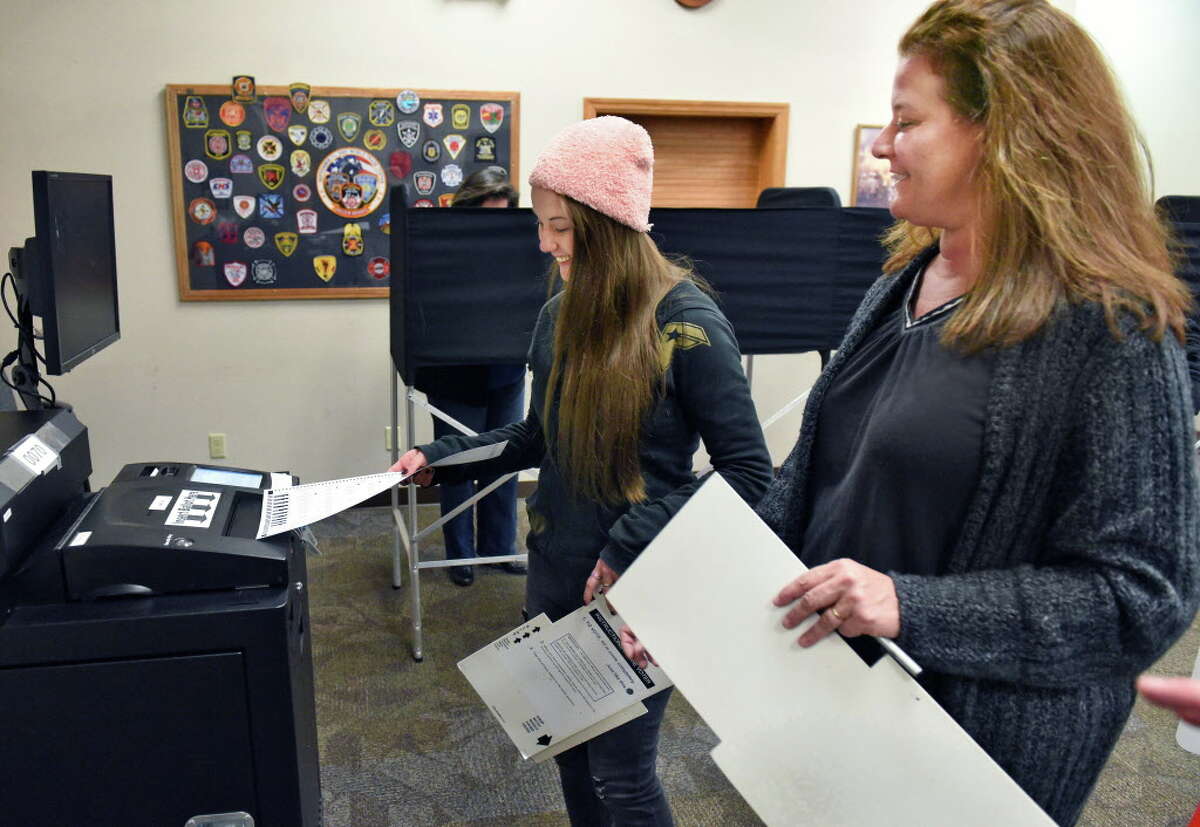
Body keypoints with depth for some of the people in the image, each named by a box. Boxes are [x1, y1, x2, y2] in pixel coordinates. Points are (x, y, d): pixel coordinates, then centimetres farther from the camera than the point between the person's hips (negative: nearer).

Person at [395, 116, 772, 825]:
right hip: (559, 575, 6)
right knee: (572, 755, 21)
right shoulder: (561, 316, 2)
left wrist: (634, 542, -22)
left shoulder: (685, 322, -17)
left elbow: (749, 472, -17)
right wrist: (441, 458, 5)